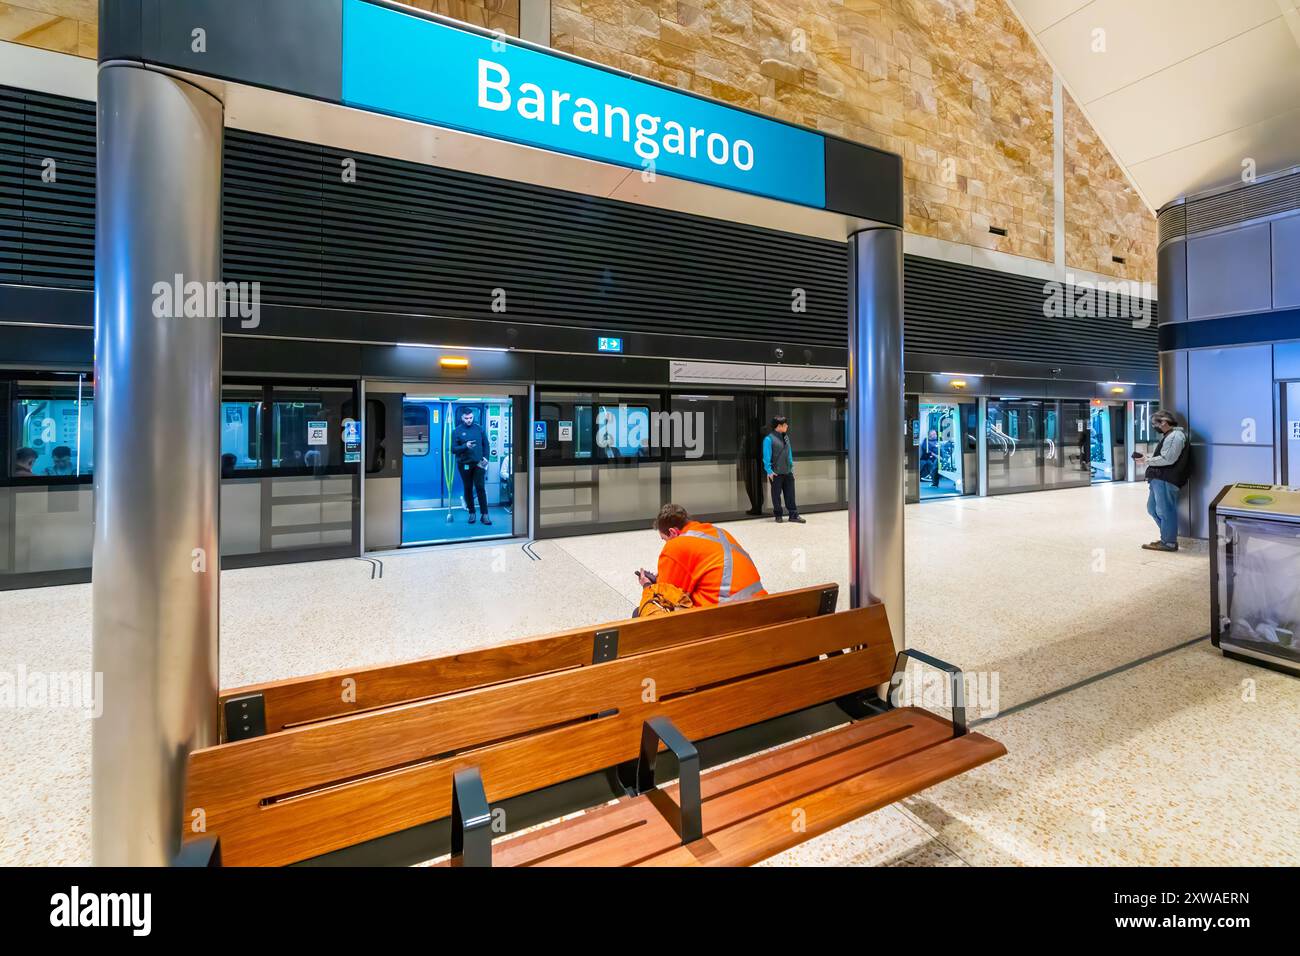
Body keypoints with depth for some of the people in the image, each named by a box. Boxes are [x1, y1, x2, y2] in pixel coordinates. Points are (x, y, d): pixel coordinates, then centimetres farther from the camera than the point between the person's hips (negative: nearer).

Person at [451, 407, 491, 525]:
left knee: (480, 488, -4)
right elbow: (453, 449, -6)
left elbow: (486, 444, 9)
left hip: (478, 463, 0)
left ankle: (485, 514, -2)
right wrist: (465, 446, -23)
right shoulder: (457, 431, -2)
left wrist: (485, 457, -4)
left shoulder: (479, 428, 4)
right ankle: (471, 513, 18)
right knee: (468, 489, 7)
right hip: (464, 465, 0)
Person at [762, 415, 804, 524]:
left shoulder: (786, 437, 11)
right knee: (776, 495, 5)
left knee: (790, 494, 7)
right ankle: (778, 515, 17)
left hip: (787, 472, 6)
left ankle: (794, 515, 12)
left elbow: (789, 453, 17)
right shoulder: (769, 439, -11)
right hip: (776, 473, -6)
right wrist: (769, 471, -14)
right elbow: (766, 456, -12)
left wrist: (792, 467, 14)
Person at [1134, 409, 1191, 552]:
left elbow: (1167, 459, -19)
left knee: (1165, 511, -4)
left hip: (1166, 480, -10)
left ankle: (1169, 542, 4)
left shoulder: (1176, 436, -12)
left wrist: (1147, 461, -12)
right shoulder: (1168, 436, 21)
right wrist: (1146, 456, 9)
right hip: (1159, 479, 10)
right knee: (1152, 508, 16)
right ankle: (1168, 536, 26)